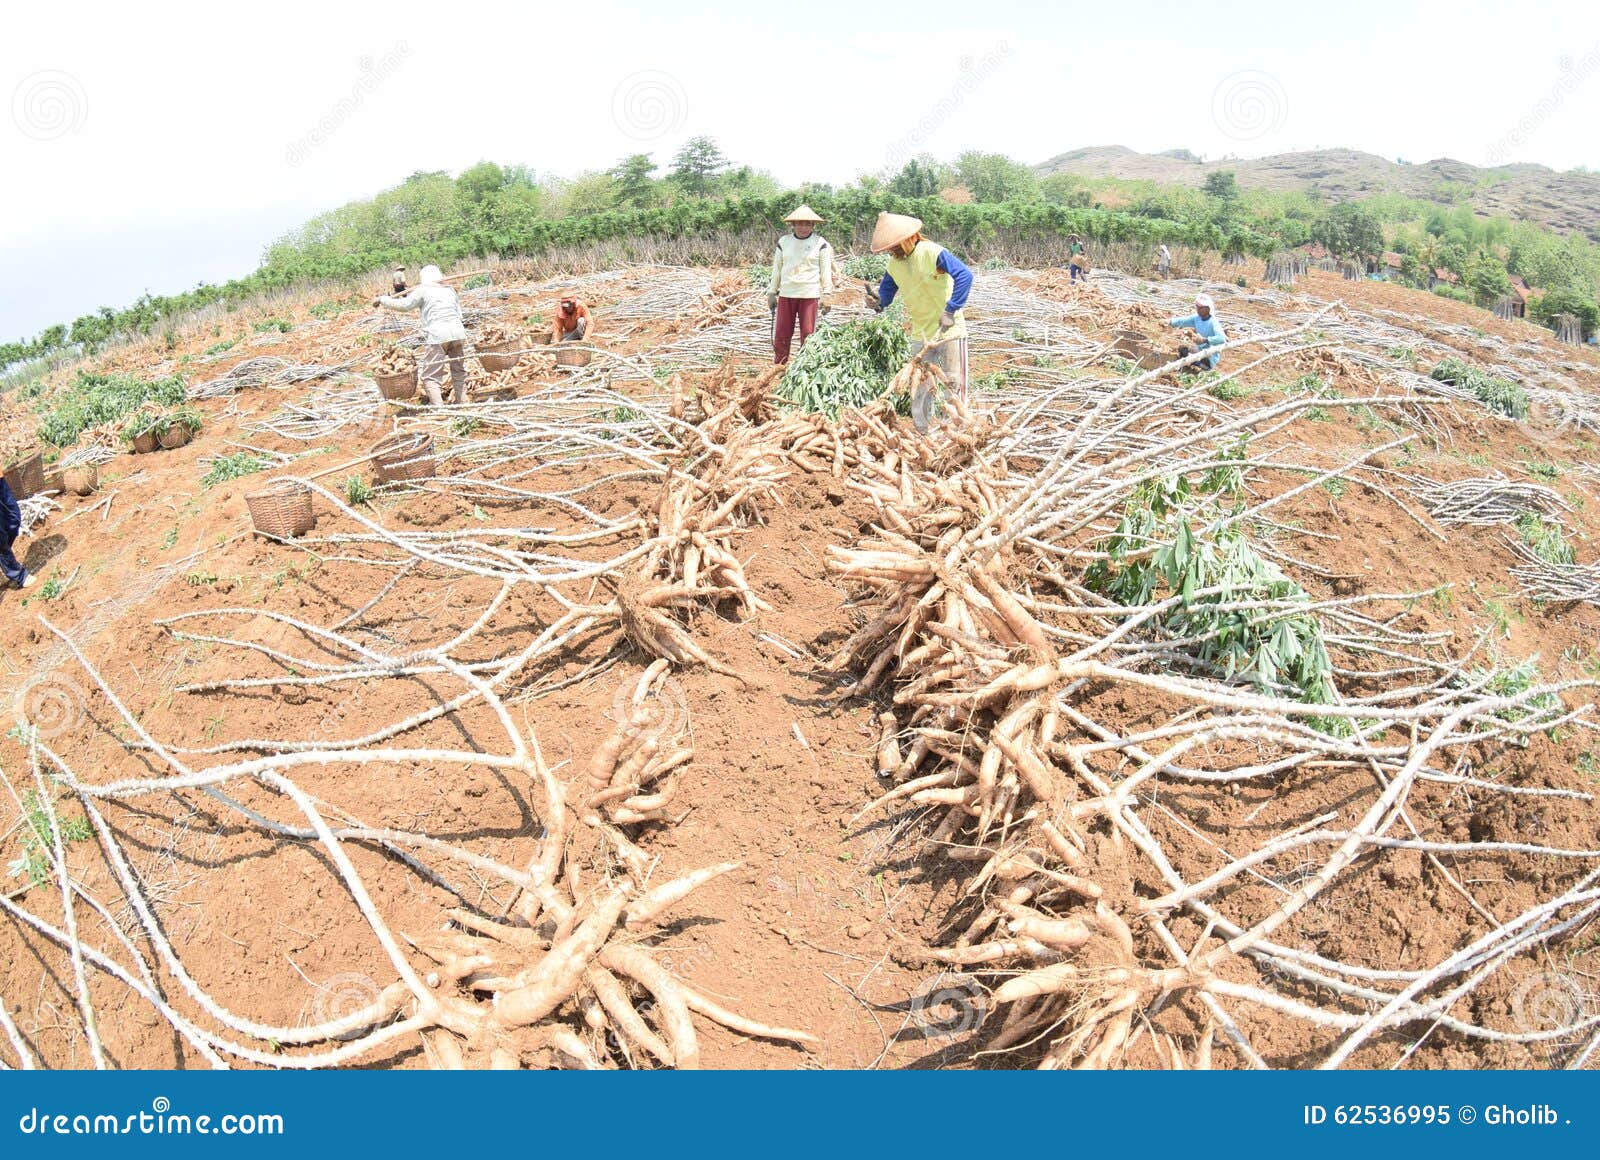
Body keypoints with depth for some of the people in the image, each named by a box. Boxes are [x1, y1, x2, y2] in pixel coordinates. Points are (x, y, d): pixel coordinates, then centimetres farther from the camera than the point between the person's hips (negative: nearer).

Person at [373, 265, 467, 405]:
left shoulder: (423, 290, 3)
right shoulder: (450, 290, 18)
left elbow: (403, 305, 1)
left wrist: (382, 299, 12)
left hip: (437, 335, -5)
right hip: (458, 333, 5)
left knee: (430, 375, 0)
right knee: (459, 370, 18)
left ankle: (438, 407, -11)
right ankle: (462, 402, 23)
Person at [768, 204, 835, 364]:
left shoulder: (820, 243, 0)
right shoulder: (784, 242, 8)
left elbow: (826, 271, 2)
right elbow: (777, 269, 14)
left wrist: (826, 294, -4)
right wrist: (772, 292, 12)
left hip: (810, 295, -3)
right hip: (786, 294, 3)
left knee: (807, 334, -1)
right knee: (781, 334, 2)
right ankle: (778, 367, 12)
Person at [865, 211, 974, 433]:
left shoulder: (931, 252, -18)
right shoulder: (894, 264, 4)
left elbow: (964, 275, -26)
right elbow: (887, 291, 15)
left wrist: (951, 310, -30)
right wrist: (878, 302, -8)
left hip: (949, 329, -7)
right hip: (920, 332, 7)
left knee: (953, 382, -1)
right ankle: (923, 432, 21)